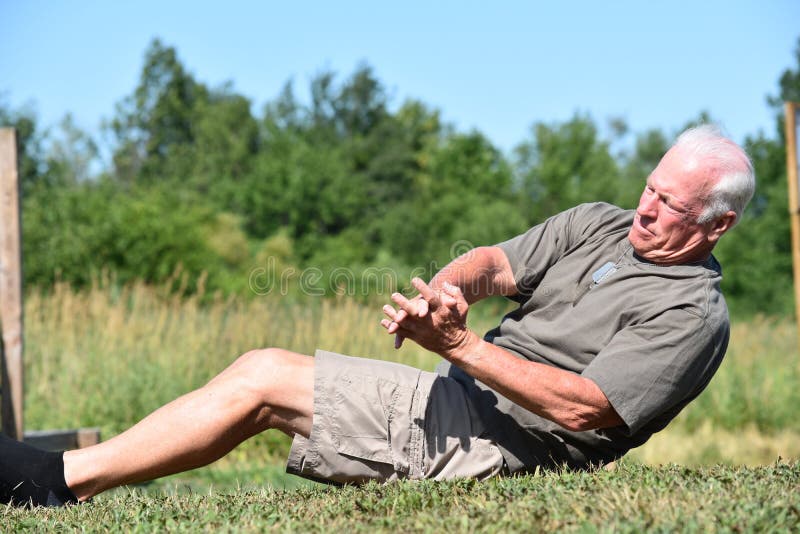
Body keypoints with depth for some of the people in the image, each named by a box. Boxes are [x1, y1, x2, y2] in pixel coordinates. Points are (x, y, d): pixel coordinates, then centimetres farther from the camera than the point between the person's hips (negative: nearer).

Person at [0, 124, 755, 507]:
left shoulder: (694, 314, -10)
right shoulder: (599, 225, 14)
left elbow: (580, 407, -20)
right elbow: (496, 262, 6)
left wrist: (459, 345, -25)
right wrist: (449, 290, -19)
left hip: (500, 450, -8)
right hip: (451, 398, 8)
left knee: (263, 378, -12)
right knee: (261, 372, 1)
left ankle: (63, 478, -5)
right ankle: (61, 476, 3)